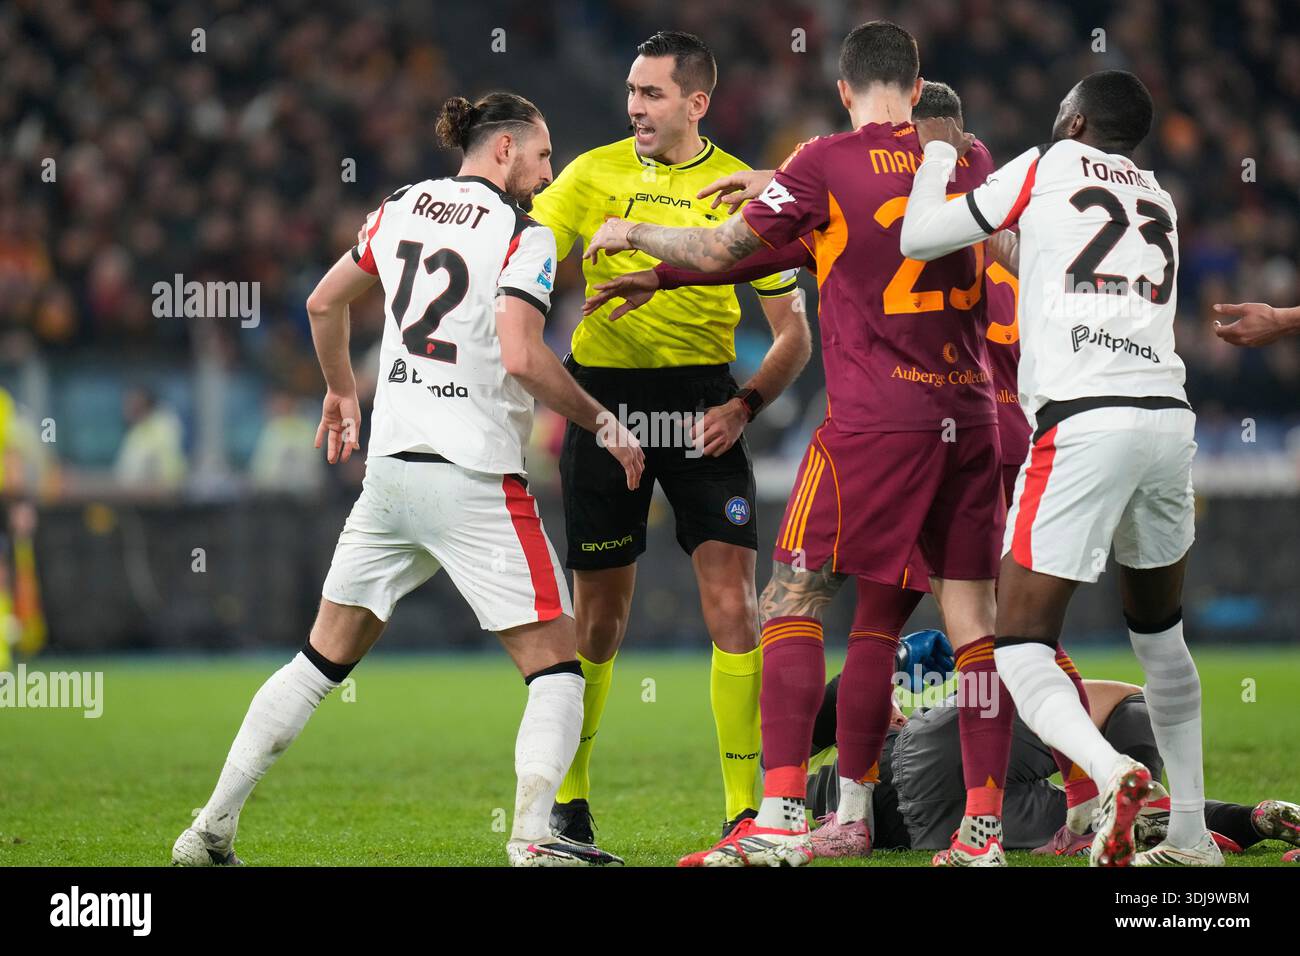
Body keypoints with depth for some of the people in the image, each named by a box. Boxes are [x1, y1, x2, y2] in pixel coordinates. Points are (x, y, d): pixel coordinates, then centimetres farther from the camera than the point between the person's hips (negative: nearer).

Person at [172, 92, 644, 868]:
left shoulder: (403, 208, 12)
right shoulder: (522, 235, -8)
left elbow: (324, 304, 21)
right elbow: (521, 357, -20)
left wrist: (341, 392, 37)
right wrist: (602, 422, -9)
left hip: (390, 472, 6)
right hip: (476, 480, -6)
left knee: (325, 658, 15)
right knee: (556, 665, 0)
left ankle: (209, 831, 13)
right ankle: (533, 838, -17)